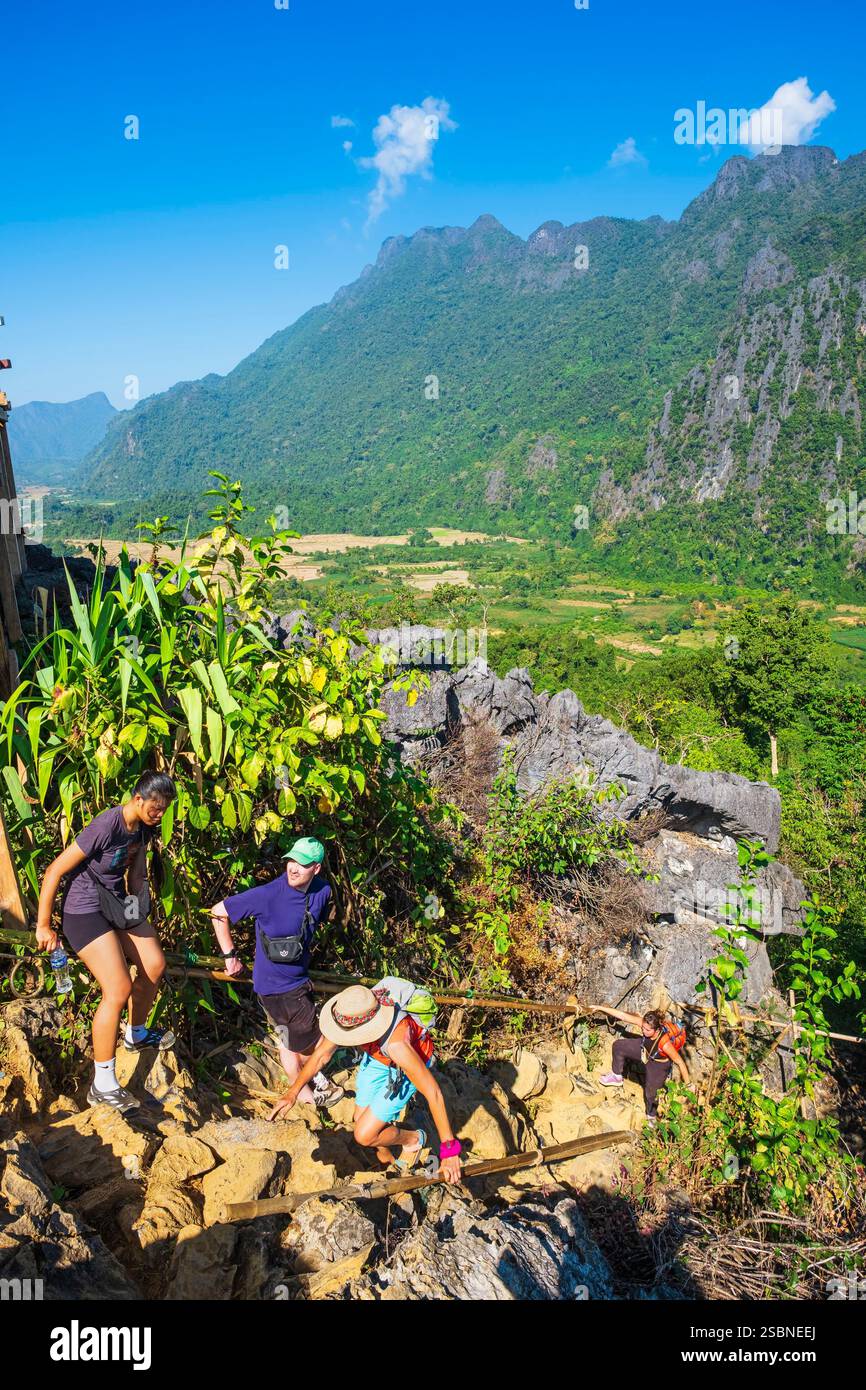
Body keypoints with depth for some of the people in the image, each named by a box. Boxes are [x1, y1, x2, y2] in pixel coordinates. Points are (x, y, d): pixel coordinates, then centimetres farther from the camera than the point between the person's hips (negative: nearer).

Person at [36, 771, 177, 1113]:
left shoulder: (144, 826, -5)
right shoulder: (105, 827, -29)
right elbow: (54, 872, -22)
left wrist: (136, 898, 8)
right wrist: (43, 926, -15)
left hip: (118, 903, 8)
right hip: (85, 912, -8)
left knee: (154, 965, 10)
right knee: (119, 988, -14)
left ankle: (136, 1034, 37)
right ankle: (102, 1086, -3)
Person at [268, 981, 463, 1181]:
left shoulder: (396, 1043, -45)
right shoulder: (350, 1015, -28)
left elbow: (433, 1093, -39)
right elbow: (322, 1054, -8)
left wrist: (449, 1149, -34)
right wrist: (293, 1092, -7)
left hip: (404, 1067, -5)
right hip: (376, 1057, 5)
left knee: (364, 1135, -9)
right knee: (361, 1121, 12)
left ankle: (412, 1139, 19)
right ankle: (385, 1156, 44)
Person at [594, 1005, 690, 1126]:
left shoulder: (665, 1044, -44)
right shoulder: (645, 1023, -33)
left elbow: (680, 1062, -31)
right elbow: (623, 1016, -25)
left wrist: (688, 1084, -20)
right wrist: (601, 1008, -23)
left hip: (658, 1064, -5)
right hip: (644, 1049, 5)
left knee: (651, 1093, 9)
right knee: (619, 1046, 3)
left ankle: (652, 1116, 43)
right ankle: (616, 1076, 28)